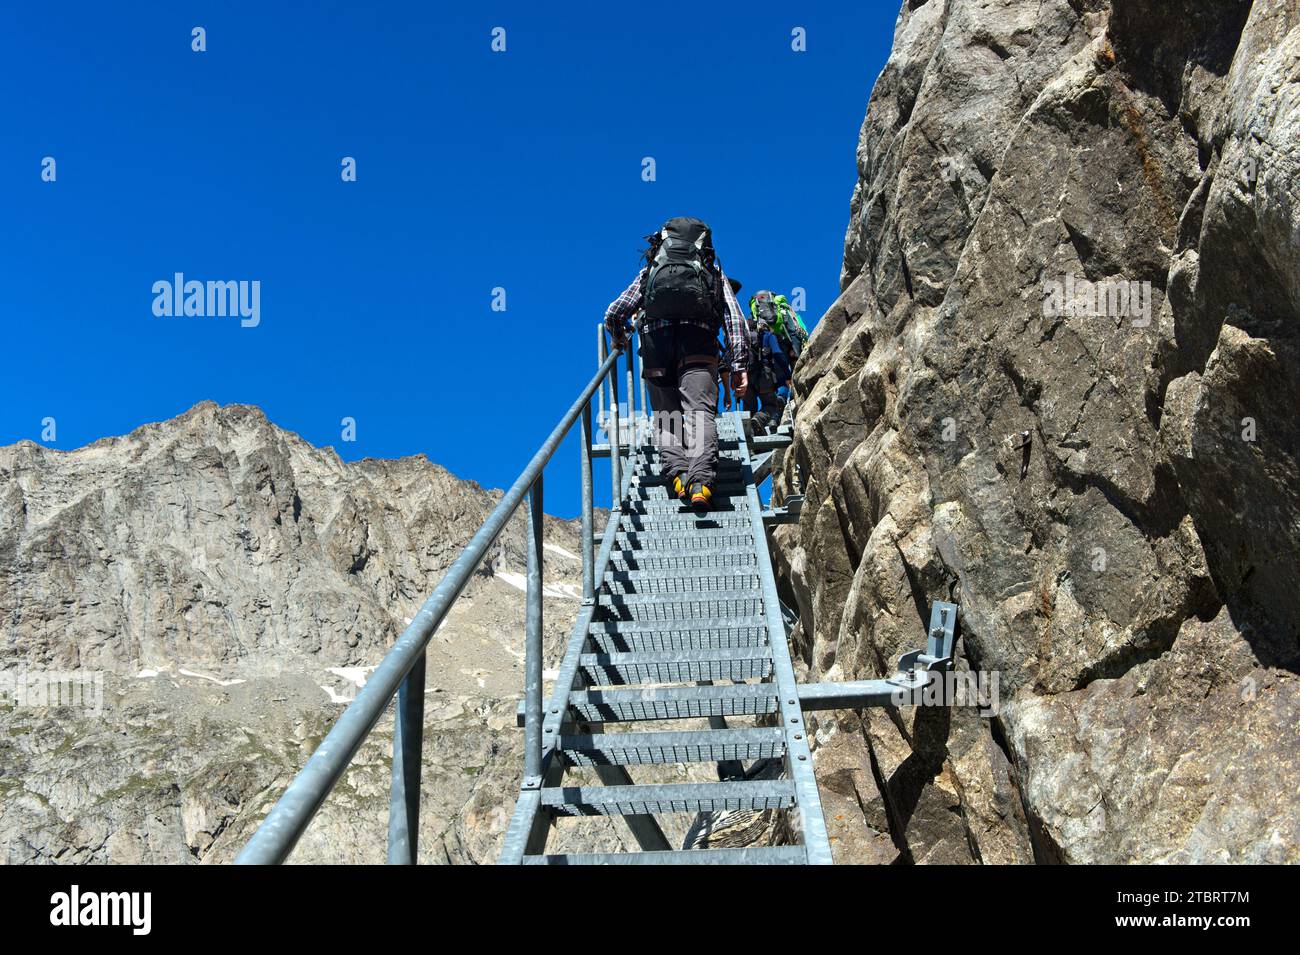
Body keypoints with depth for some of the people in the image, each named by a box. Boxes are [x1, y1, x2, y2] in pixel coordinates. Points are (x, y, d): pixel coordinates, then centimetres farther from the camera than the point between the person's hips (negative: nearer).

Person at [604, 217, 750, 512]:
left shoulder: (650, 270, 29)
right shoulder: (714, 272, 28)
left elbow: (614, 314, 20)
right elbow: (734, 318, 13)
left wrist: (619, 340, 40)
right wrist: (739, 365, 7)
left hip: (655, 339, 1)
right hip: (698, 340, -1)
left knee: (666, 414, 6)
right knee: (700, 412, -13)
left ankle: (676, 473, -18)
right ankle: (700, 480, -34)